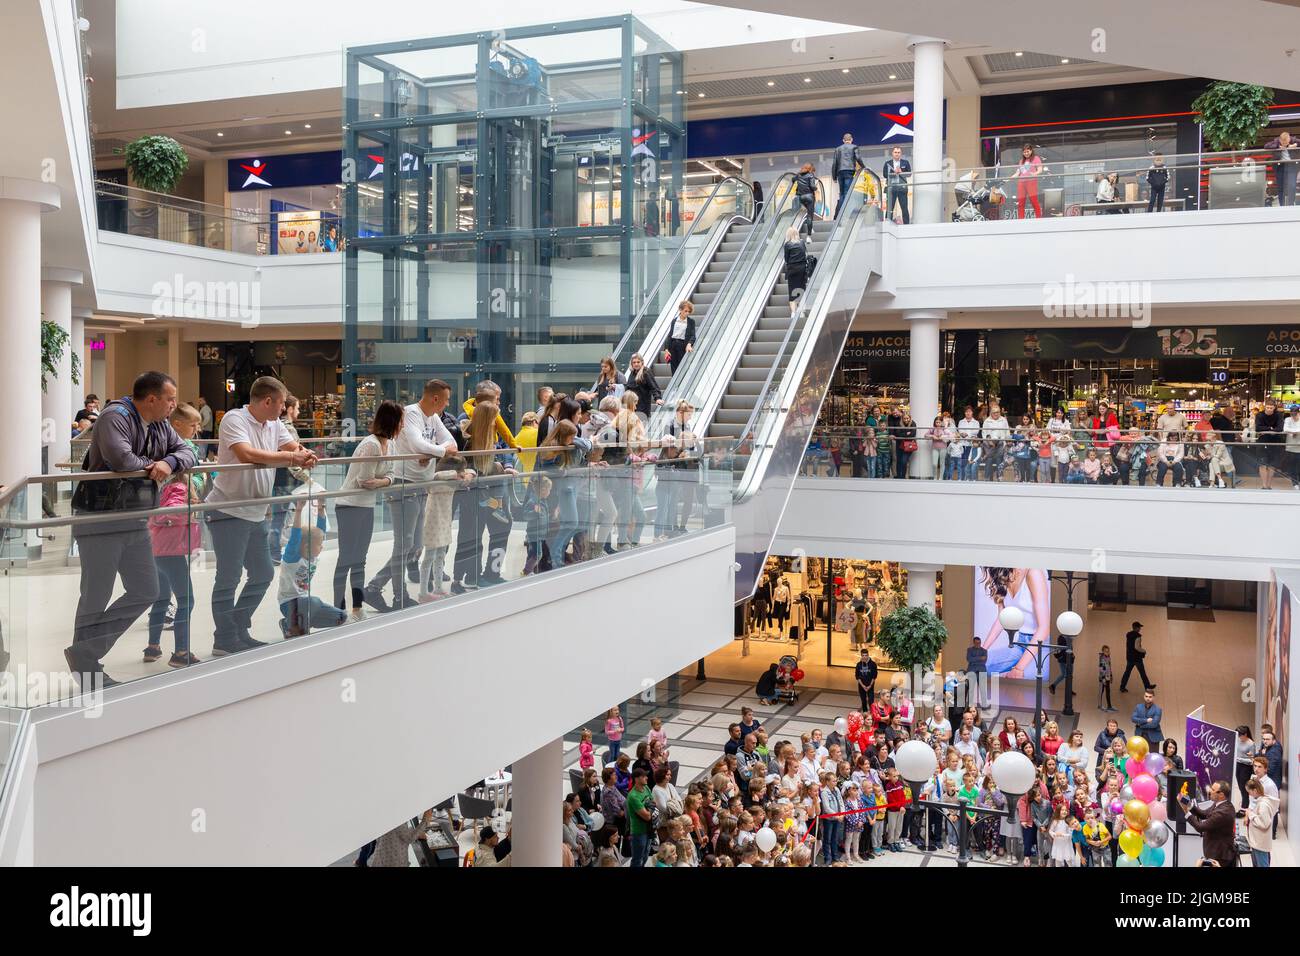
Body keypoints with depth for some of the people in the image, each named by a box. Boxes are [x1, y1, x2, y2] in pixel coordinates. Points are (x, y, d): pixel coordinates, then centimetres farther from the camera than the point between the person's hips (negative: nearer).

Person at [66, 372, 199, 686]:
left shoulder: (160, 425, 9)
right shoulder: (116, 417, -17)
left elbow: (188, 452, 6)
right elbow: (120, 459, -32)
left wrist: (168, 462, -16)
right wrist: (149, 465, -13)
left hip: (136, 522, 9)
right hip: (99, 520, -9)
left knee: (145, 592, 11)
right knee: (96, 597, 3)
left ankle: (85, 654, 22)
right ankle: (84, 665, 21)